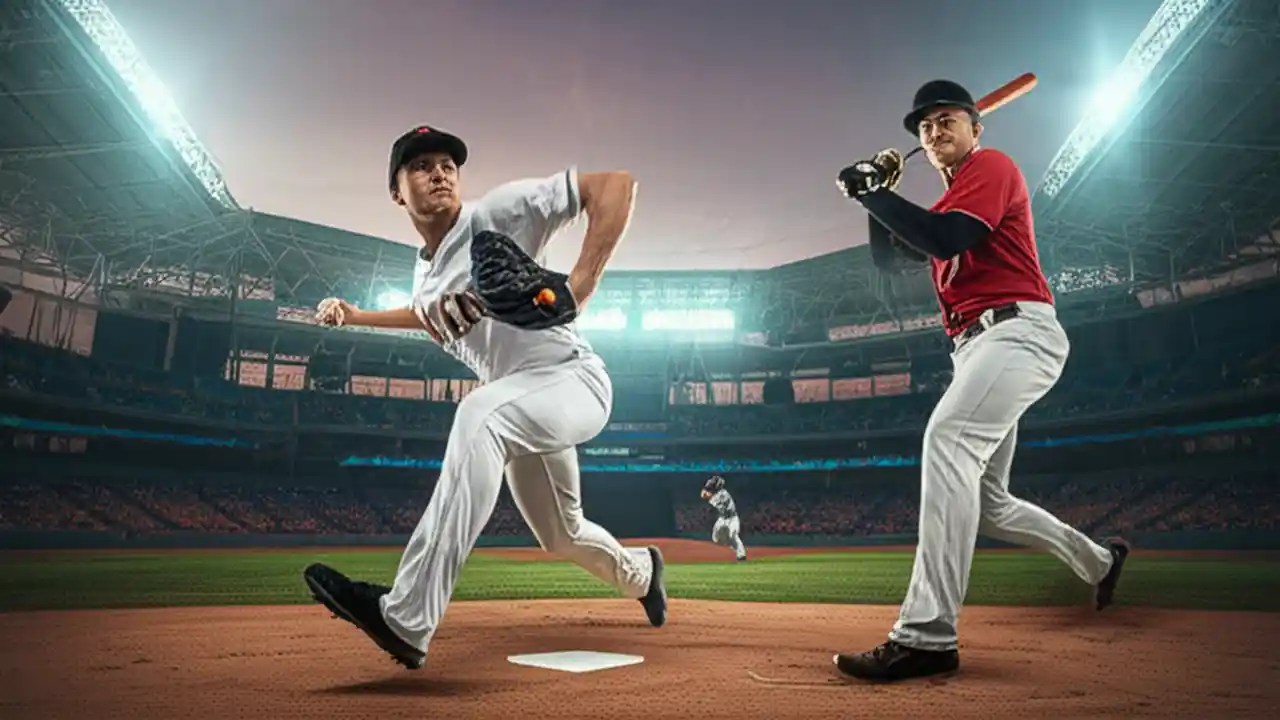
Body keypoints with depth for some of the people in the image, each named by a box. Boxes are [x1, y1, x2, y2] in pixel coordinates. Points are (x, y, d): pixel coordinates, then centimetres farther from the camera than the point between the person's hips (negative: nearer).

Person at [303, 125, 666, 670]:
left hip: (573, 379, -8)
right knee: (561, 536, 20)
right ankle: (640, 574, 53)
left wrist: (581, 281, -28)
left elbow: (615, 182, -18)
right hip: (520, 409, 8)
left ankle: (406, 619, -38)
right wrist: (356, 315, 23)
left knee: (481, 412, -37)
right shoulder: (424, 274, 10)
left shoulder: (499, 212, -12)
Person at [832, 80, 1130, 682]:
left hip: (1018, 331, -10)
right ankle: (1098, 560, 37)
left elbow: (944, 240, -17)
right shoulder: (947, 206, 27)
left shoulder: (991, 166, 2)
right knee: (985, 505, 12)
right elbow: (889, 260, 22)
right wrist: (880, 193, 12)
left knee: (947, 436, -33)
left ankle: (926, 637, -39)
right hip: (976, 349, 10)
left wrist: (871, 193, -10)